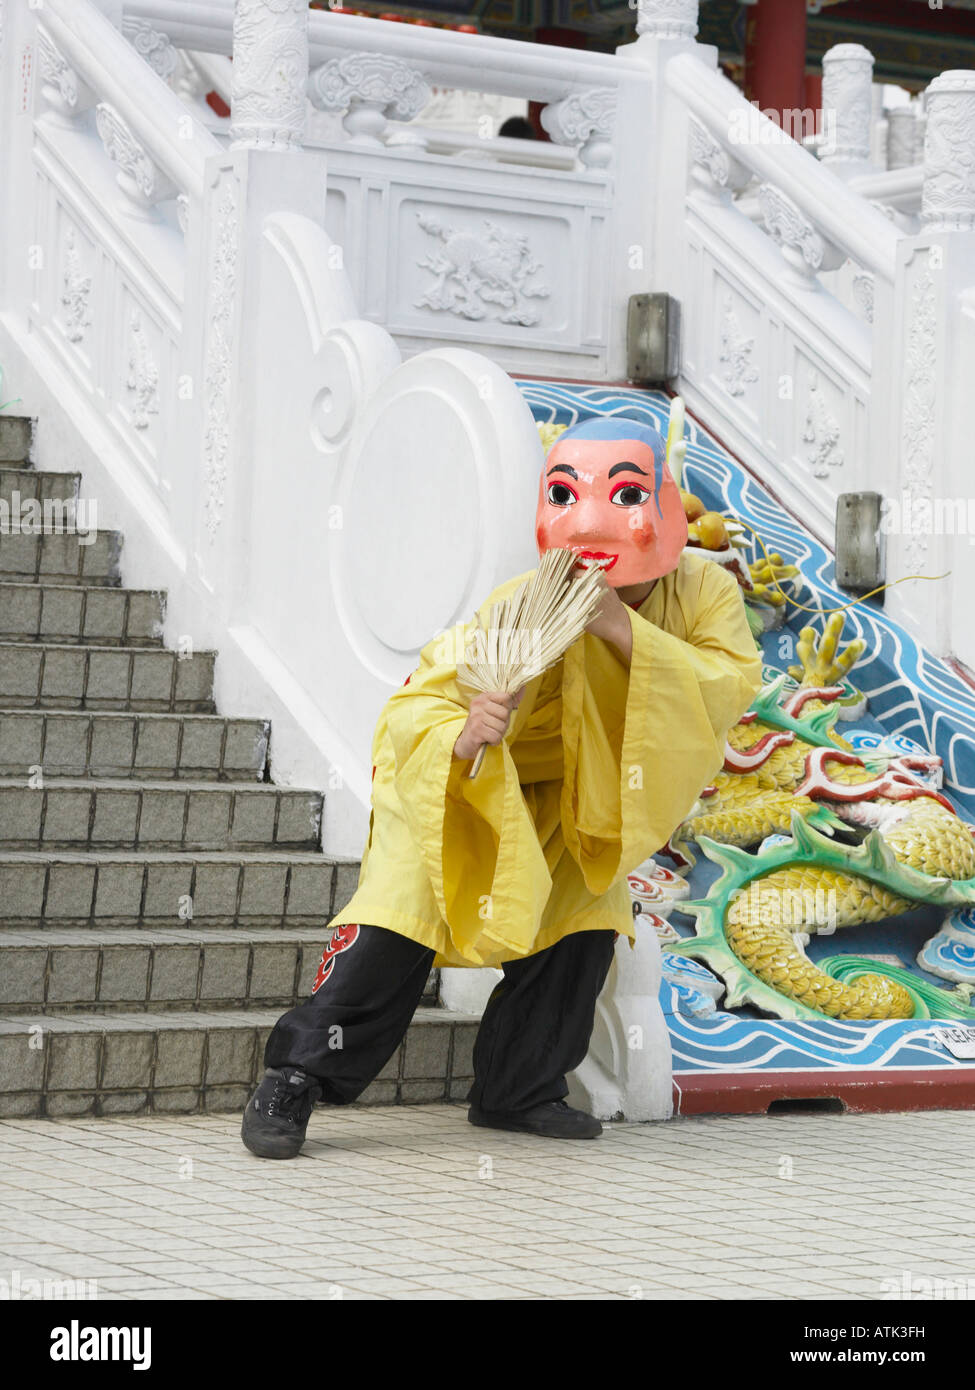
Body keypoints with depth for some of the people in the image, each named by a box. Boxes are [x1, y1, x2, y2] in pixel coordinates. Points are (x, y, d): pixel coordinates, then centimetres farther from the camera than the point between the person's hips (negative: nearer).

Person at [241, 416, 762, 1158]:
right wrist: (463, 736, -59)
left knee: (587, 916, -2)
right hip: (446, 774, -5)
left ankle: (519, 1089, 14)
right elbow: (413, 710, -35)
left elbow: (734, 682, -39)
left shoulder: (704, 591, -23)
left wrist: (627, 633, -50)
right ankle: (293, 1082, -12)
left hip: (570, 796, 5)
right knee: (405, 906, -18)